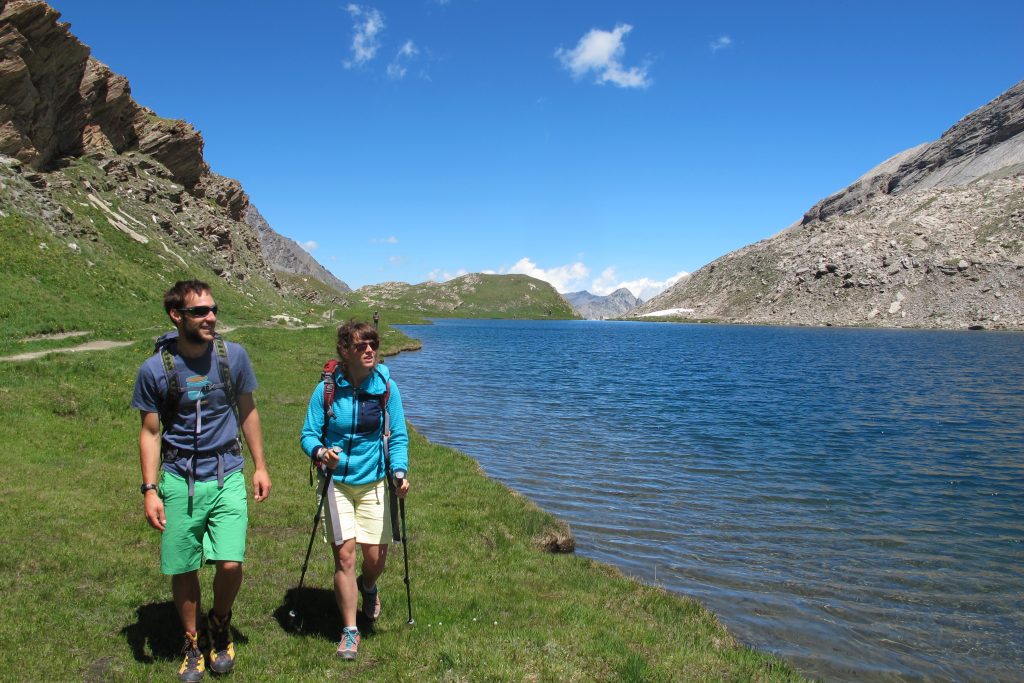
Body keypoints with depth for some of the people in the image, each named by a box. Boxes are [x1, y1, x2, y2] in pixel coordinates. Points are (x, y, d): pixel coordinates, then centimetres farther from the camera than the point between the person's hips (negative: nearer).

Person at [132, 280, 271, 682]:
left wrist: (260, 466, 8)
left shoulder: (233, 356, -4)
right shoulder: (154, 369, -8)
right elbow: (150, 432, 1)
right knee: (182, 570, 8)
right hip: (179, 482, 0)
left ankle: (220, 623, 25)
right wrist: (149, 490, -5)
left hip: (227, 478, 1)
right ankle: (191, 642, 33)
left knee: (230, 563, -7)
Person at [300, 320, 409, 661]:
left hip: (374, 482, 1)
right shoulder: (327, 389, -11)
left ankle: (368, 586, 43)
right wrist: (319, 452, -28)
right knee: (344, 555, -2)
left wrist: (399, 472, -18)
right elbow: (308, 434, -5)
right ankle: (350, 631, 16)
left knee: (376, 556, 5)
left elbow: (398, 436, -3)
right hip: (337, 482, -1)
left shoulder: (386, 386, -8)